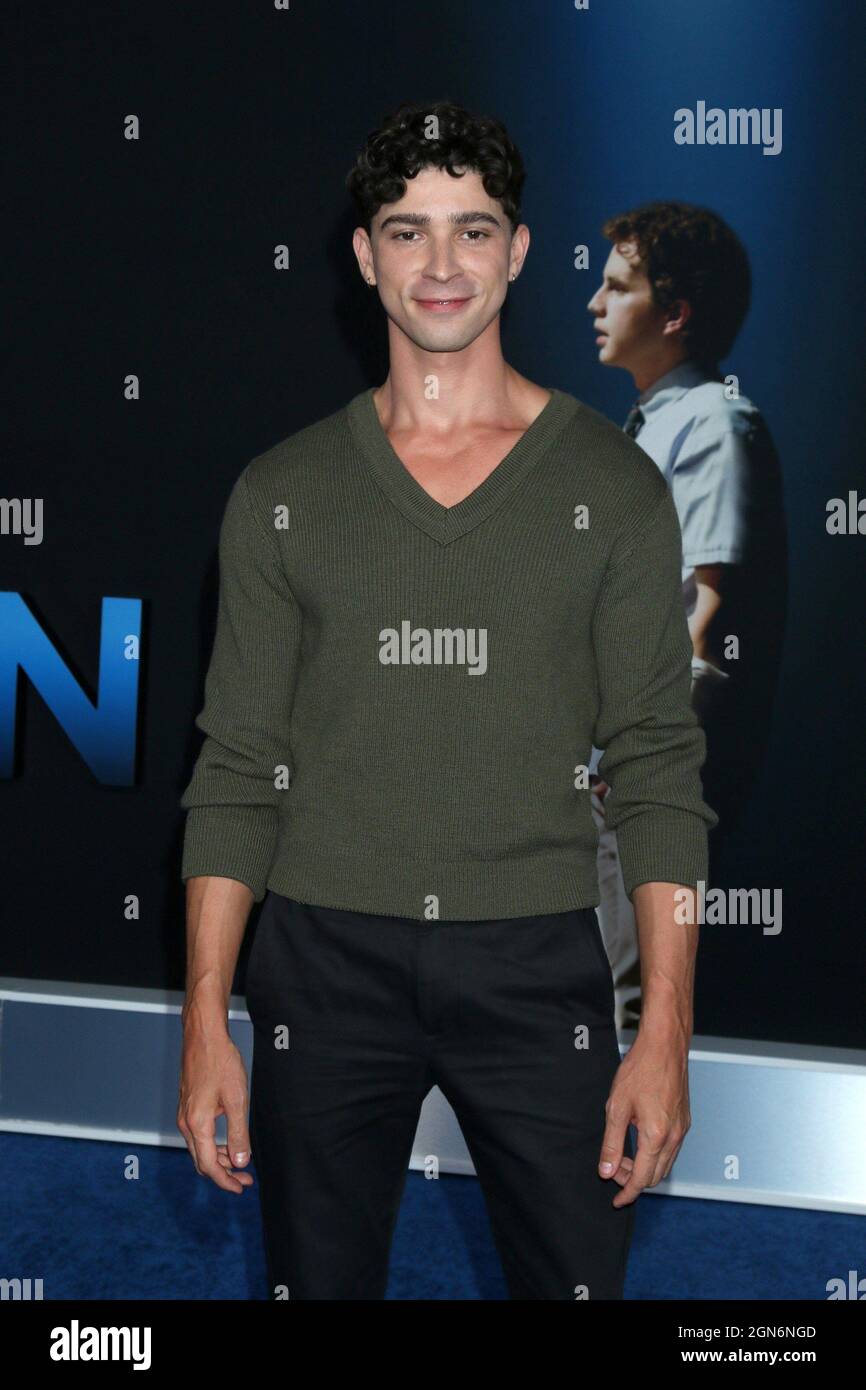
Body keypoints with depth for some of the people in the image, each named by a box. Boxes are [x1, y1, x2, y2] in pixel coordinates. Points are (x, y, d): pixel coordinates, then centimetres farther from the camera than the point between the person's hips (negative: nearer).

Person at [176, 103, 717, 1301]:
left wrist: (667, 1029, -7)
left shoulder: (615, 487, 1)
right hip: (326, 958, 1)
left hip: (536, 962, -1)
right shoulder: (282, 493, 4)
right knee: (318, 1280, 11)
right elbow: (237, 771, 4)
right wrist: (205, 1020, -2)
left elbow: (657, 767, -1)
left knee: (581, 1274, 4)